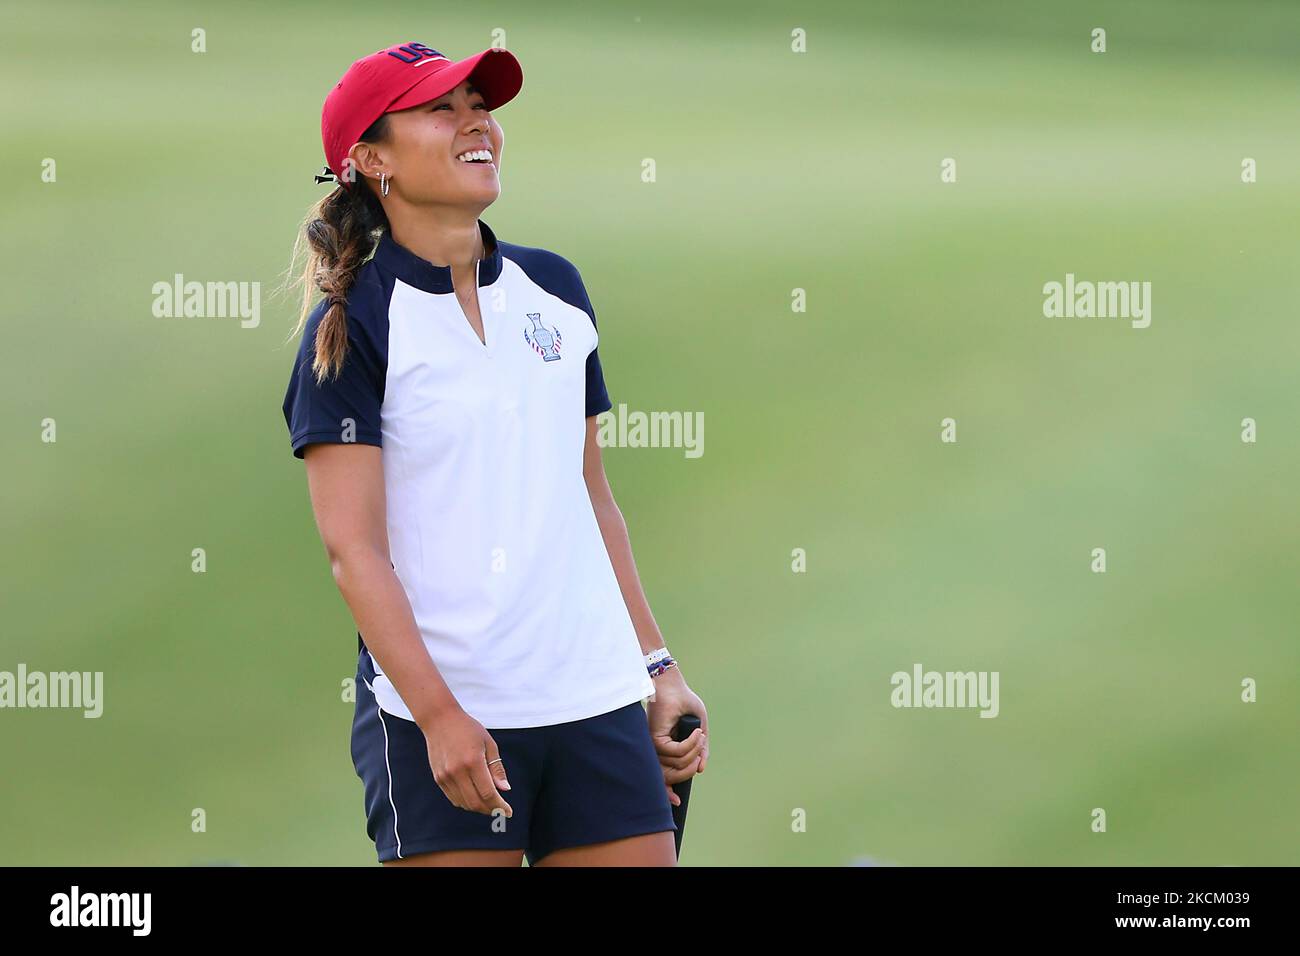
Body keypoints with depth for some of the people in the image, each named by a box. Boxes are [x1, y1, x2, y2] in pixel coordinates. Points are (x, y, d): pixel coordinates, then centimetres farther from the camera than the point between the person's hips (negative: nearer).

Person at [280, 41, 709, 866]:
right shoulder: (352, 327, -4)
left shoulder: (554, 288, 13)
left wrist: (658, 668, 14)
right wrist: (438, 714, -18)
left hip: (598, 704, 5)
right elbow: (353, 549, -10)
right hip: (443, 719, -5)